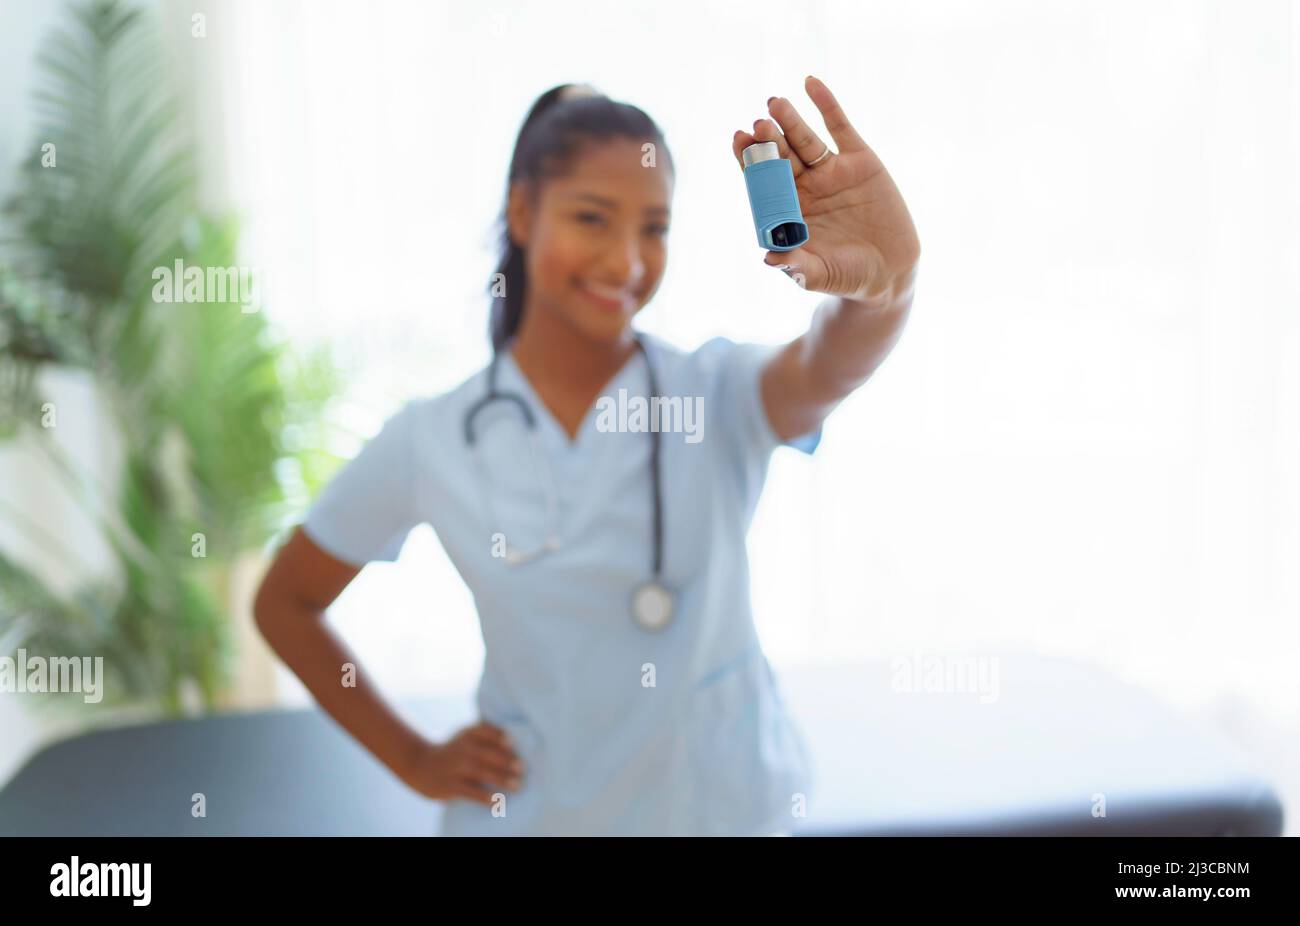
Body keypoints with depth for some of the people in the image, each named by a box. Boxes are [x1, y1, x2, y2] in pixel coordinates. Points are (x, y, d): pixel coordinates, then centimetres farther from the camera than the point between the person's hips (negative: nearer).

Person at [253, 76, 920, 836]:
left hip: (725, 803, 1)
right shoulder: (430, 444, -10)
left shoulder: (718, 394, -13)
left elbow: (824, 372, -36)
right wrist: (414, 760, -1)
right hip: (531, 811, 0)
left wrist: (887, 280, -57)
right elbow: (285, 604, 1)